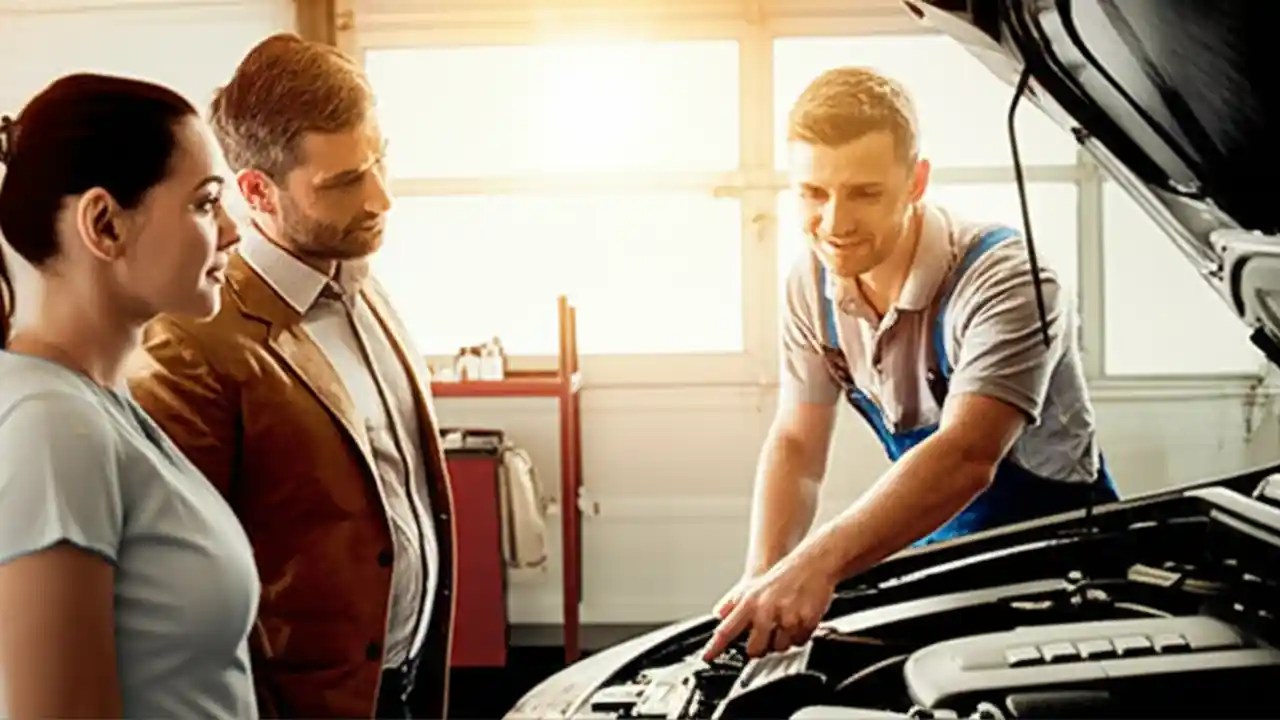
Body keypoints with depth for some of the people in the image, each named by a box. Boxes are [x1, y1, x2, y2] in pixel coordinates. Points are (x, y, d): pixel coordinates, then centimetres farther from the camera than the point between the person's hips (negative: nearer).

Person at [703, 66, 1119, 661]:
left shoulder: (1003, 281, -25)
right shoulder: (813, 283, -5)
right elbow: (796, 446, -3)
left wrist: (818, 563, -48)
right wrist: (764, 582, -20)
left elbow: (965, 458, -37)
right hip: (941, 543, 4)